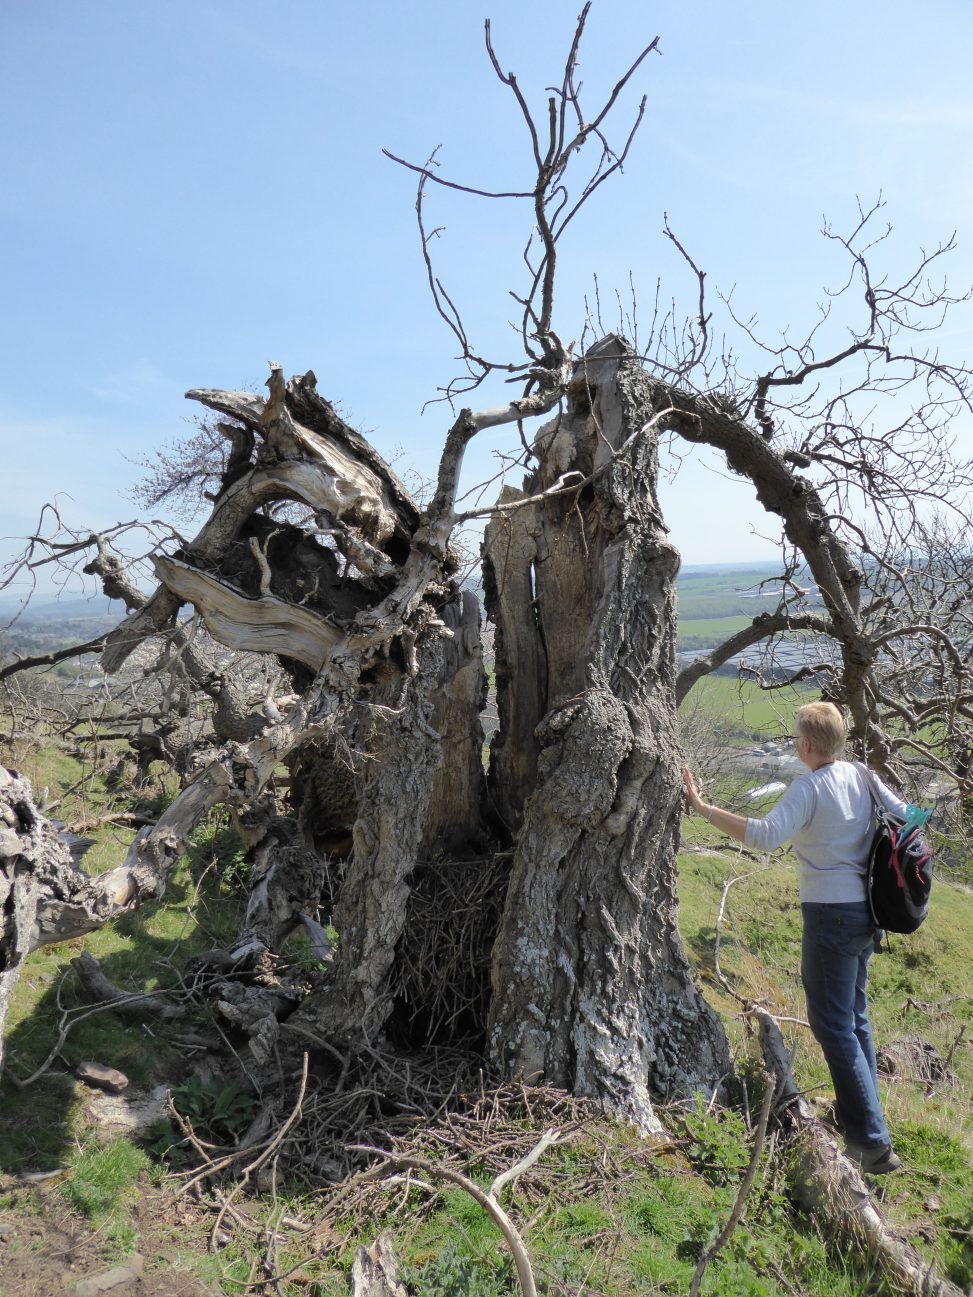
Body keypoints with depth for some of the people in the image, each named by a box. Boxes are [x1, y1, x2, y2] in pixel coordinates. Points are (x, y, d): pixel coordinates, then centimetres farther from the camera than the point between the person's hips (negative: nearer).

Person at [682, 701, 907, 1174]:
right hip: (866, 909, 9)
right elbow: (904, 817, 11)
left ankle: (872, 1142, 2)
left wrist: (702, 807, -29)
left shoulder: (809, 786, -19)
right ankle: (861, 1111, 36)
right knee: (854, 1018, 23)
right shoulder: (863, 776, 3)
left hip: (831, 914, -9)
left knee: (834, 1026, 0)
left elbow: (765, 835, -31)